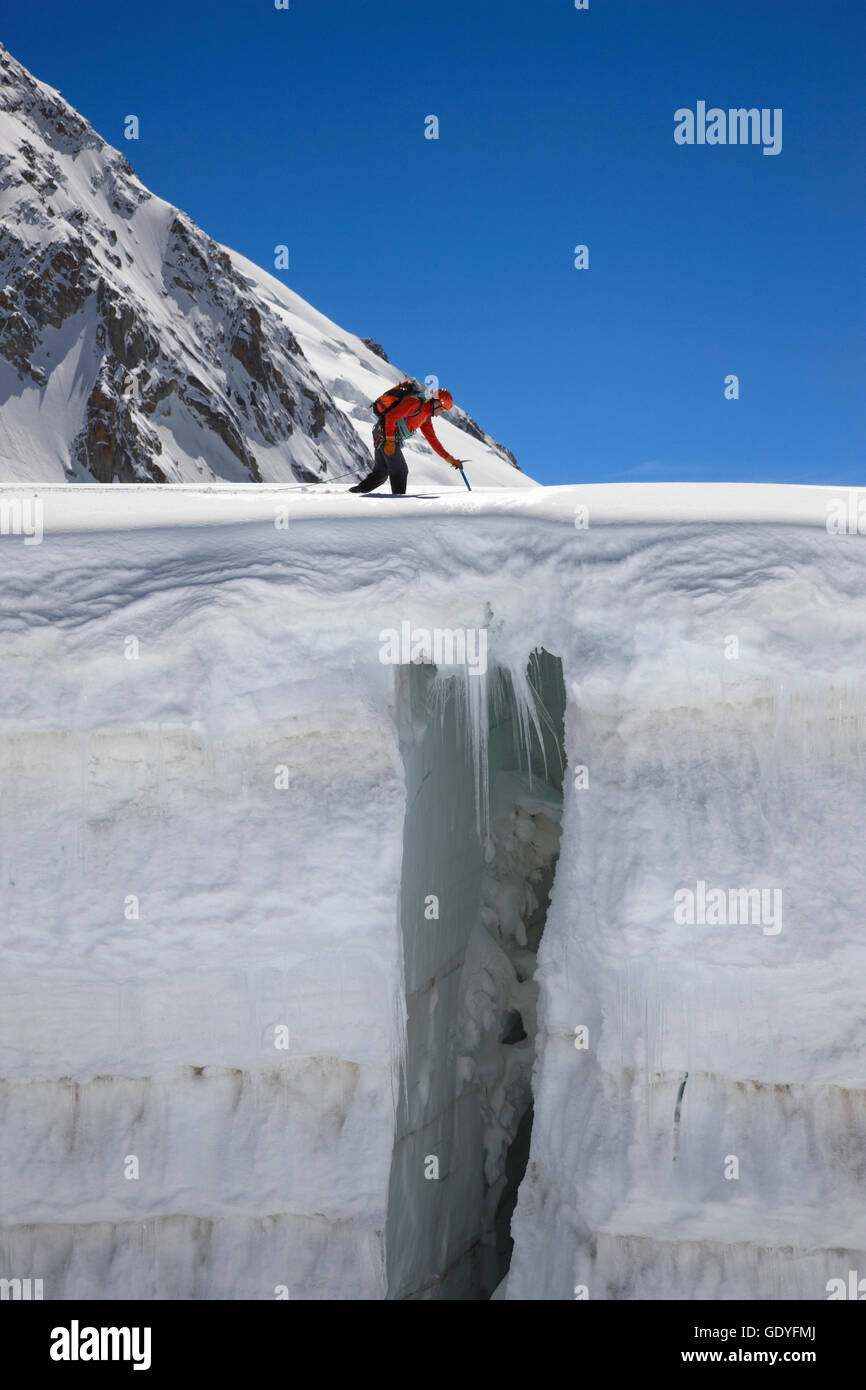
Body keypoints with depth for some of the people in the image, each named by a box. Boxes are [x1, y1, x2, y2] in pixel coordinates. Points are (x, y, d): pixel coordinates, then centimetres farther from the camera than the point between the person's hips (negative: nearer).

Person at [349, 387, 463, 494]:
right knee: (400, 471, -11)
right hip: (385, 433, -10)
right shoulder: (415, 403, -16)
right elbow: (391, 416, -22)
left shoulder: (426, 417, 14)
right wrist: (390, 441, -26)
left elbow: (433, 440, 19)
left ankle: (356, 491, 23)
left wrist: (449, 459, 15)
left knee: (381, 473, 14)